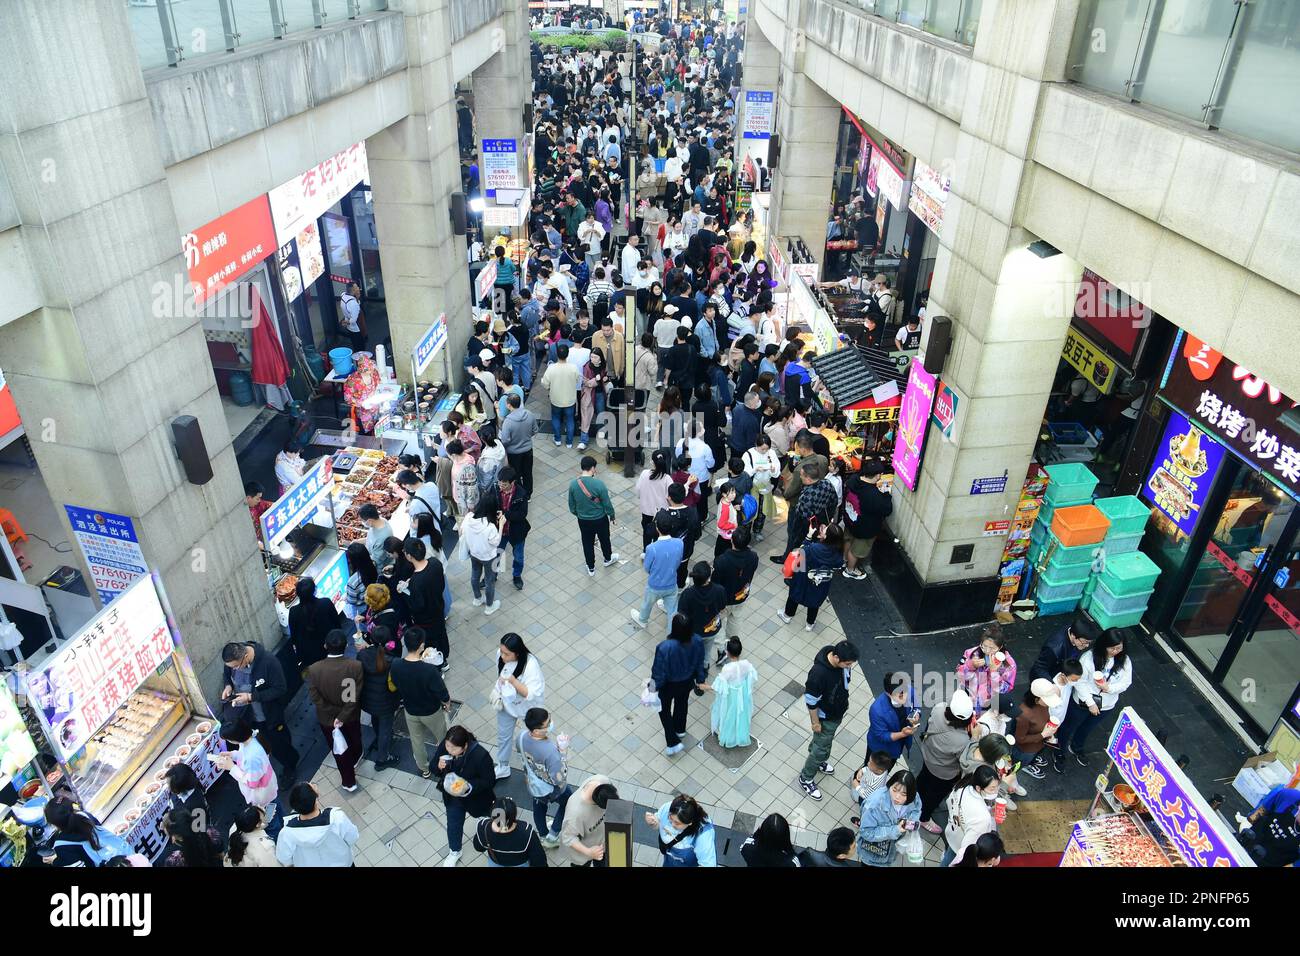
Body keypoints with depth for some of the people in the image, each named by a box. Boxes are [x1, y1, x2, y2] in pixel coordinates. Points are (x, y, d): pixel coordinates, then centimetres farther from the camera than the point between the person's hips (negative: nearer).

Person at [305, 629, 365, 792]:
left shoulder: (314, 669, -26)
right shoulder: (356, 666, -27)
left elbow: (315, 697, -22)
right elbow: (355, 697, -25)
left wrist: (335, 717, -16)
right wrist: (343, 717, -17)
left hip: (327, 718, -1)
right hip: (351, 716, 1)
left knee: (339, 749, 22)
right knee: (354, 741, 32)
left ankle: (349, 782, 38)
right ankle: (354, 760, 62)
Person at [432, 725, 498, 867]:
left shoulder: (480, 756, -38)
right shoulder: (444, 746, -26)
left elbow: (489, 781, -26)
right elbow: (433, 767, -9)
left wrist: (470, 786, -41)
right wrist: (439, 767, -34)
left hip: (476, 795, -3)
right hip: (452, 794, 3)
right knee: (453, 824, 18)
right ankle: (454, 851, 45)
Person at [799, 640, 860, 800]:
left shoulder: (842, 661, -20)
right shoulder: (818, 673, -42)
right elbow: (811, 700, -27)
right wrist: (815, 722, -15)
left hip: (838, 712, 7)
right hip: (825, 717, -7)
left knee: (826, 740, 31)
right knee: (821, 748, 12)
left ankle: (818, 760, 59)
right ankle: (805, 778, 35)